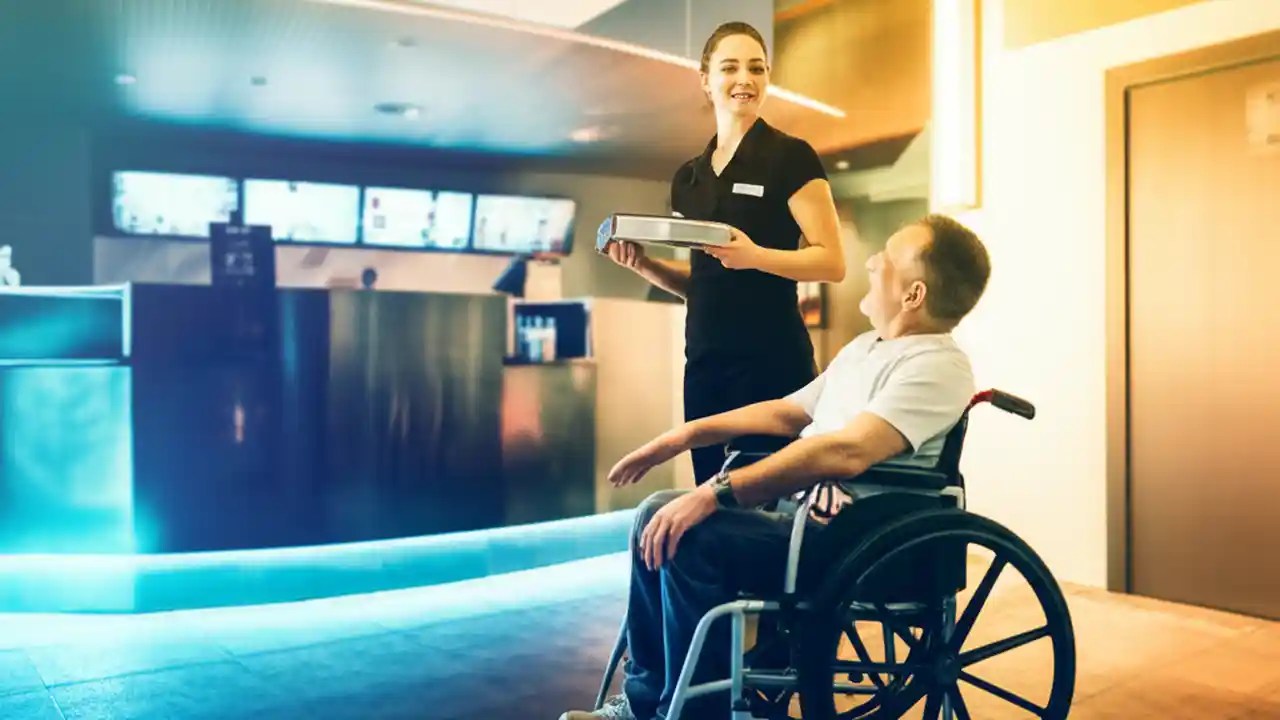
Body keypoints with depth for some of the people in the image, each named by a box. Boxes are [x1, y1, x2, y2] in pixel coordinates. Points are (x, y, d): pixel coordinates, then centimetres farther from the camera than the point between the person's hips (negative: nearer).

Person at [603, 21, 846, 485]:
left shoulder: (791, 156, -4)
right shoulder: (688, 177, 14)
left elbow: (832, 263, -9)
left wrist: (754, 256, -24)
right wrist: (644, 264, 2)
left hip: (771, 358, -6)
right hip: (704, 360, 6)